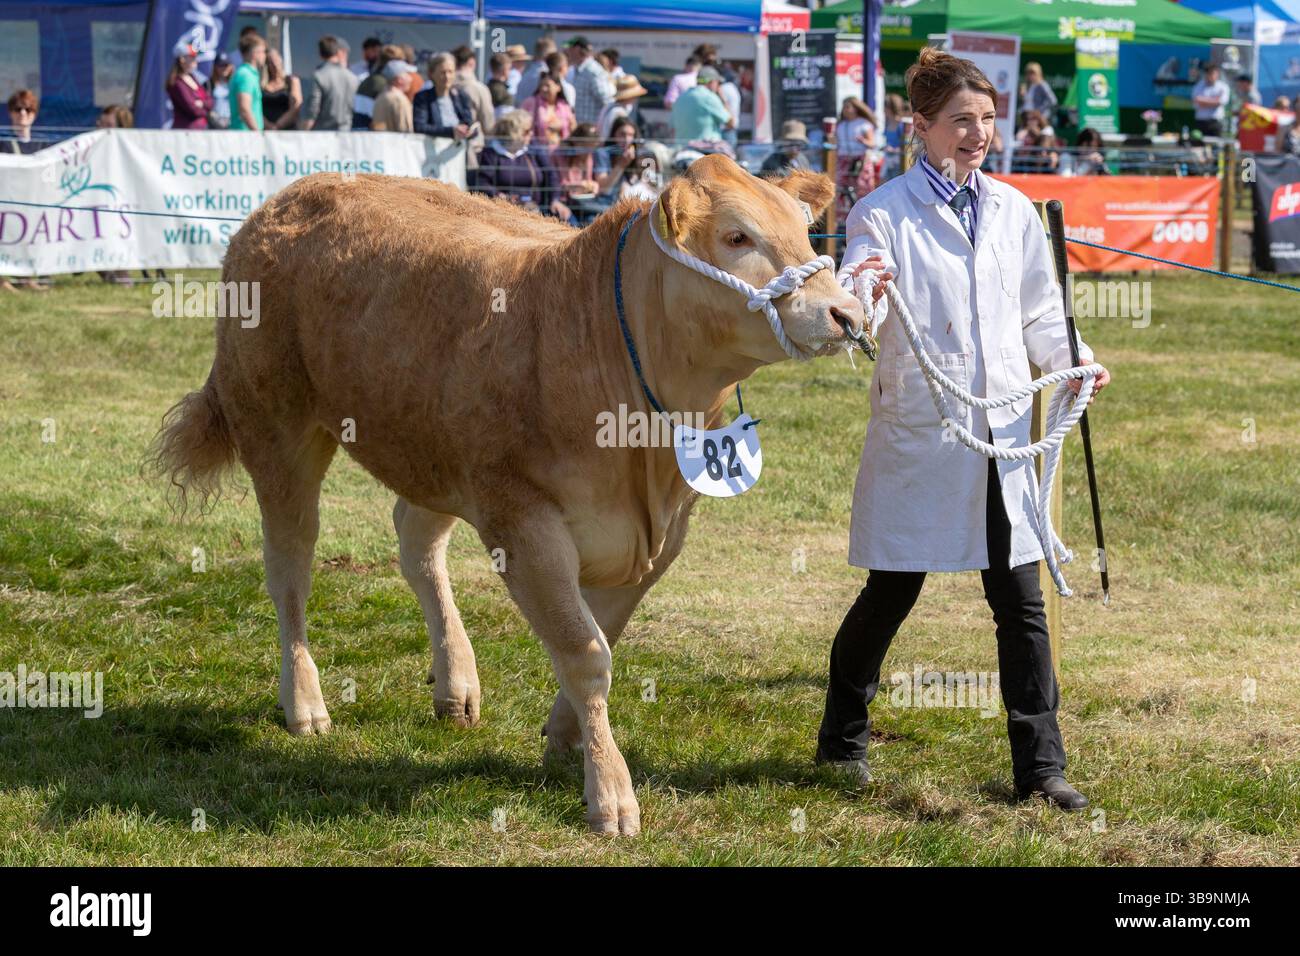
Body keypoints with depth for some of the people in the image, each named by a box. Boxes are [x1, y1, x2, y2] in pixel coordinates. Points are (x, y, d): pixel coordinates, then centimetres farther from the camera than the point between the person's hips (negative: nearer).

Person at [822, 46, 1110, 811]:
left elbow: (1040, 313, 17)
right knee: (892, 592, 8)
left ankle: (1041, 764, 6)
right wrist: (858, 293, -40)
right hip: (918, 433, -4)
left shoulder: (1013, 212, 10)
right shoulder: (885, 214, -5)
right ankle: (844, 738, 28)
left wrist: (1074, 359, -2)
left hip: (1004, 431, 4)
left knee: (1021, 602, 1)